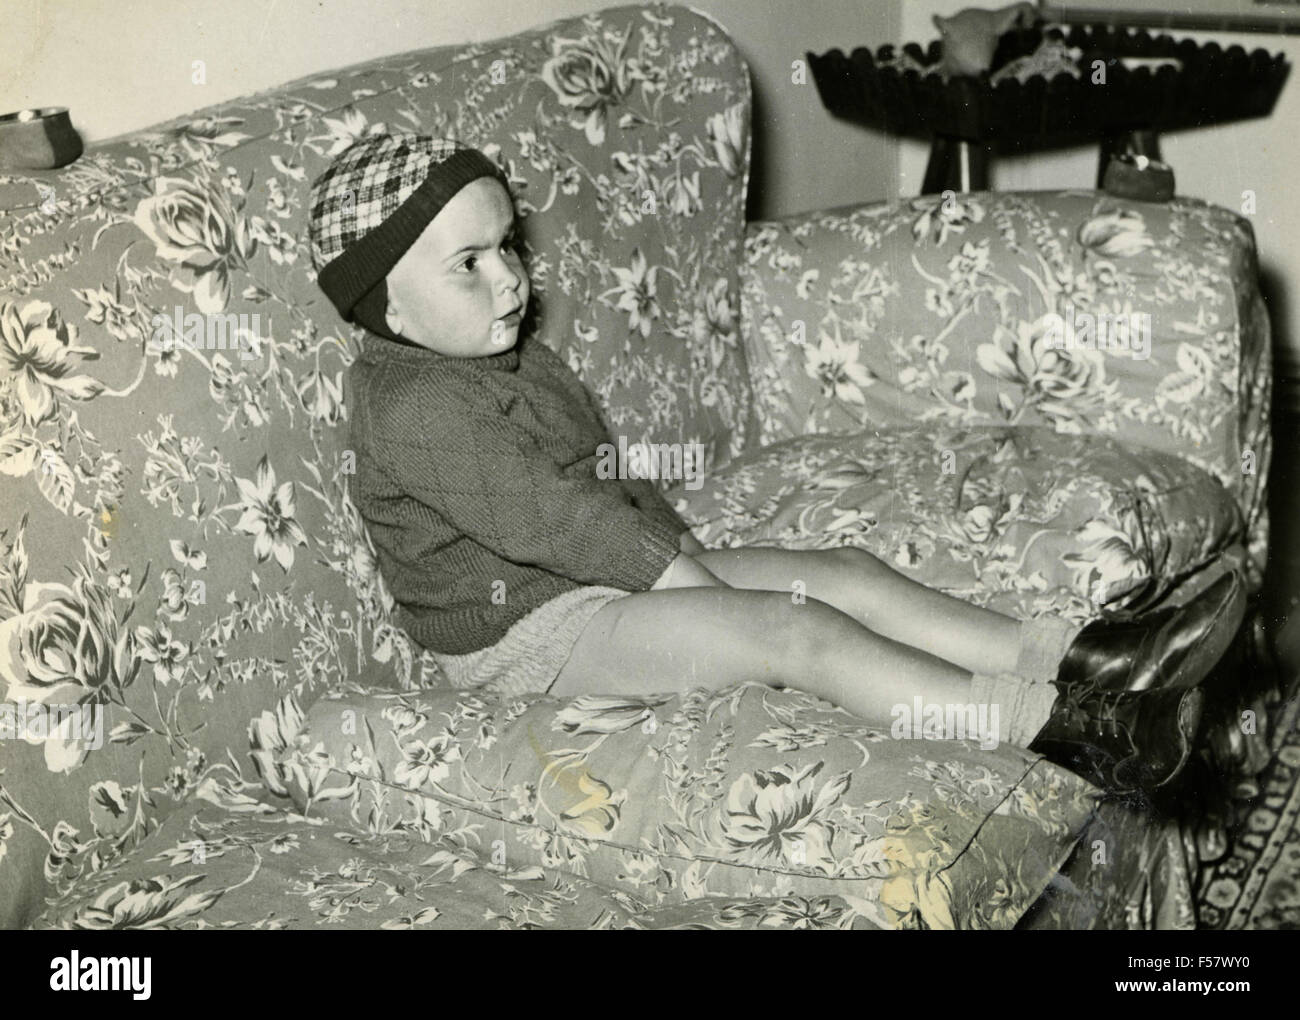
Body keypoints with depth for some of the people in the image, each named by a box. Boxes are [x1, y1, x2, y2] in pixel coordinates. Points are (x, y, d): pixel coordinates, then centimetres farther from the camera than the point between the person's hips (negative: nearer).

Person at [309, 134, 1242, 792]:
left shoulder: (520, 360, 15)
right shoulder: (414, 405, -20)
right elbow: (546, 517, -24)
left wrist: (673, 543, 0)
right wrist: (675, 574, -19)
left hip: (622, 571, 10)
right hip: (529, 634, -10)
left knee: (847, 573, -4)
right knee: (797, 632, -25)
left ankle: (1076, 659, -12)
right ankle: (1055, 722, -30)